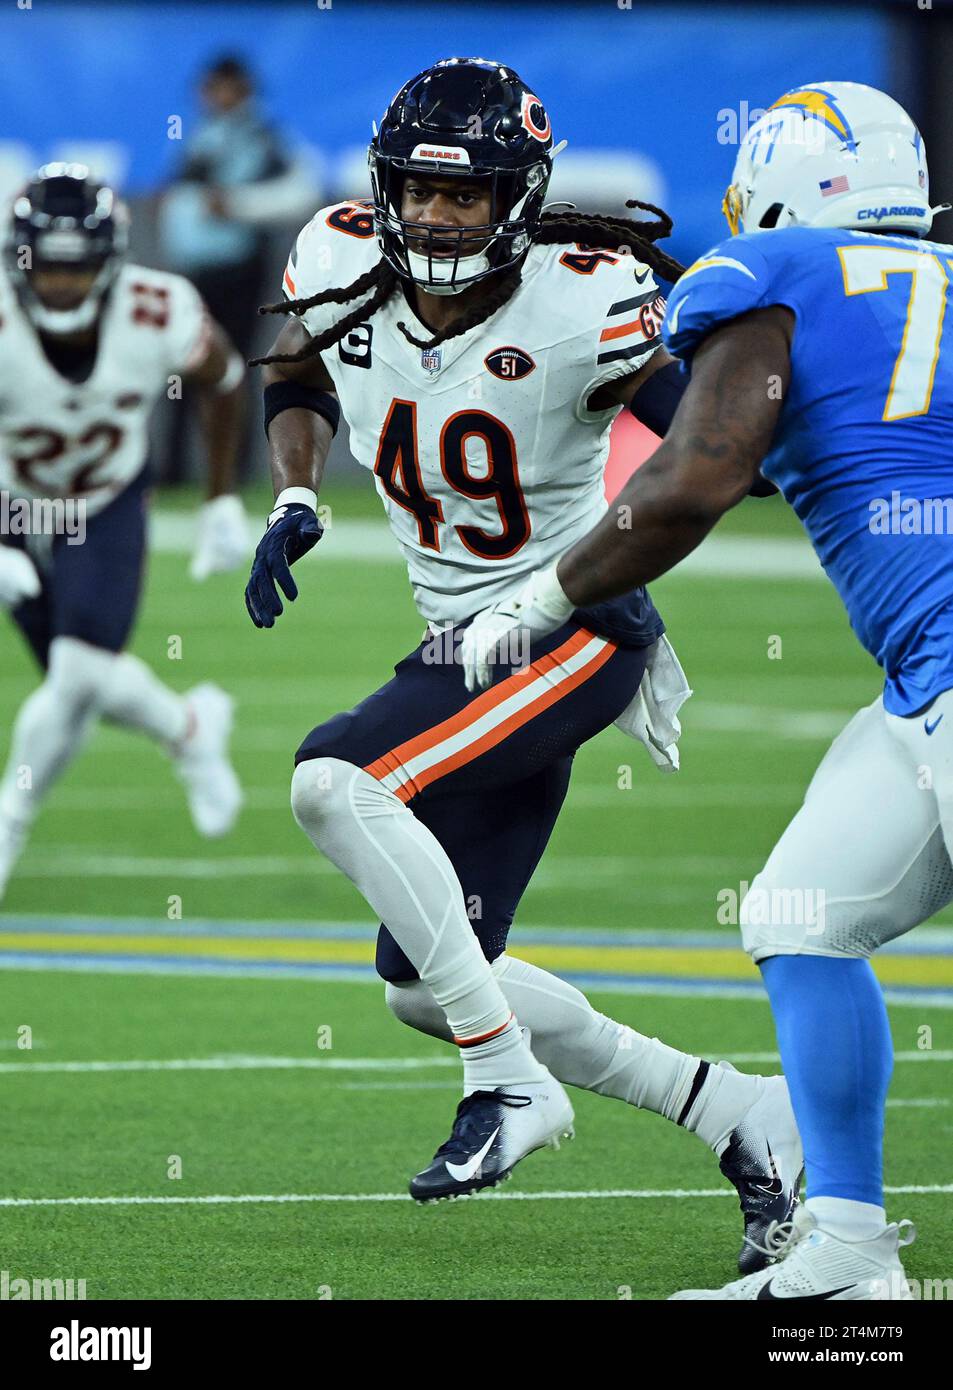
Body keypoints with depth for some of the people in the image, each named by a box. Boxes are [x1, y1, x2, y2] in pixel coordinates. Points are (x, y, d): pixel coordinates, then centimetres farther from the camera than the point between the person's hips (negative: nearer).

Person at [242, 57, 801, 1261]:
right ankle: (742, 1116, 14)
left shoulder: (584, 306, -22)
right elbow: (296, 385, 16)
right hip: (459, 649, 8)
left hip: (575, 632, -8)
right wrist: (292, 503, 0)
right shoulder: (340, 271, -6)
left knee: (334, 781, -27)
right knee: (423, 983, 5)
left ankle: (510, 1080, -18)